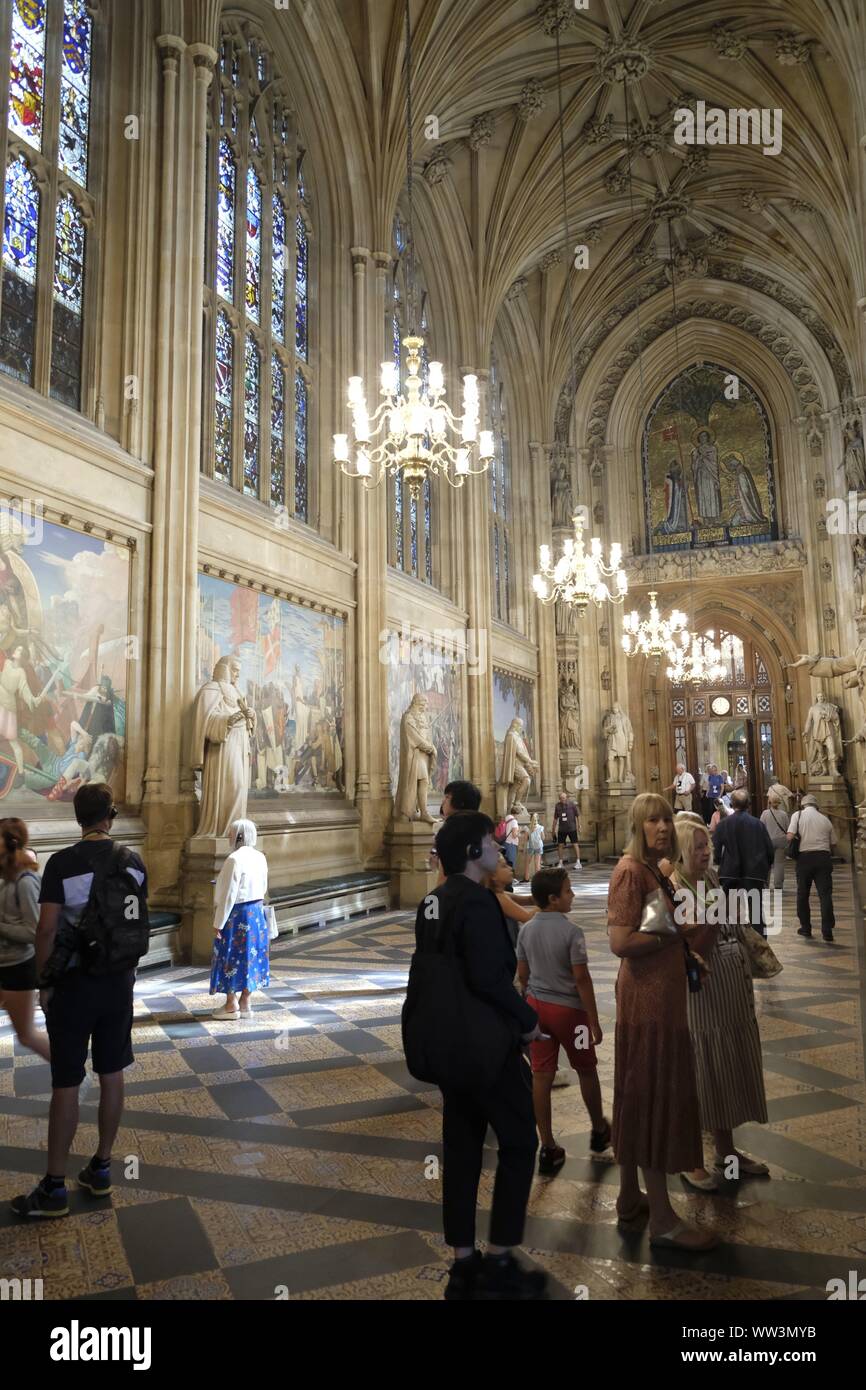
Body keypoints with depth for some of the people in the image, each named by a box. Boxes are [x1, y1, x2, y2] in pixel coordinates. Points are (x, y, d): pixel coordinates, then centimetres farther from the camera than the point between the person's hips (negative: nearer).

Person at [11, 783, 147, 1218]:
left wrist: (43, 980, -2)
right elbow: (140, 921, 6)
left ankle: (53, 1189, 12)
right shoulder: (133, 860, -1)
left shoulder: (62, 863, -14)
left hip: (73, 983, -4)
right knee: (111, 1075, 13)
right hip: (118, 982, 4)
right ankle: (101, 1170, 25)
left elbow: (47, 928, -14)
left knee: (66, 1085, 3)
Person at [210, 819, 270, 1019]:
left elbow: (228, 895, -20)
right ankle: (245, 1004, 20)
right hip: (256, 912, 8)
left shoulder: (235, 859, -20)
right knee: (249, 956, 13)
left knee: (231, 957, 5)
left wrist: (218, 923, -14)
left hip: (236, 914, -8)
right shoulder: (260, 857, 4)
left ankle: (231, 1005, 13)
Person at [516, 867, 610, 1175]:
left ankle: (548, 1149, 13)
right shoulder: (571, 932, -19)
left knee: (541, 1076, 7)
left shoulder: (526, 931, -1)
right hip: (568, 1009, -4)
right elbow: (581, 979, -18)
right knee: (586, 1070, 17)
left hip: (537, 1007, 5)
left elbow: (522, 975, 5)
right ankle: (599, 1132, 36)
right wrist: (594, 1021, -11)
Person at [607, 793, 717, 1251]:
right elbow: (621, 943, -25)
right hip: (646, 998, -10)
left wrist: (686, 947, 2)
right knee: (654, 1098, 0)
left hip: (661, 995, 10)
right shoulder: (630, 871, -17)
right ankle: (662, 1220, 12)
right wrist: (676, 931, -16)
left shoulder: (654, 871, 12)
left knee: (640, 1098, 17)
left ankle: (630, 1198, 31)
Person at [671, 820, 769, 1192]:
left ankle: (726, 1150, 36)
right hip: (700, 995, -8)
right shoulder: (673, 891, -19)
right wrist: (711, 919, -31)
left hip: (733, 993, 8)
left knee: (730, 1071, 19)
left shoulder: (712, 878, 4)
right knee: (700, 1074, 5)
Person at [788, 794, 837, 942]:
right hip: (824, 857, 2)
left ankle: (805, 928, 17)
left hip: (805, 857, -2)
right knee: (825, 895, 2)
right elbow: (833, 844, 12)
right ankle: (827, 931, -3)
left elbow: (790, 836, -10)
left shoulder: (798, 815, 2)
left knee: (802, 895, 12)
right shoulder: (825, 819, 11)